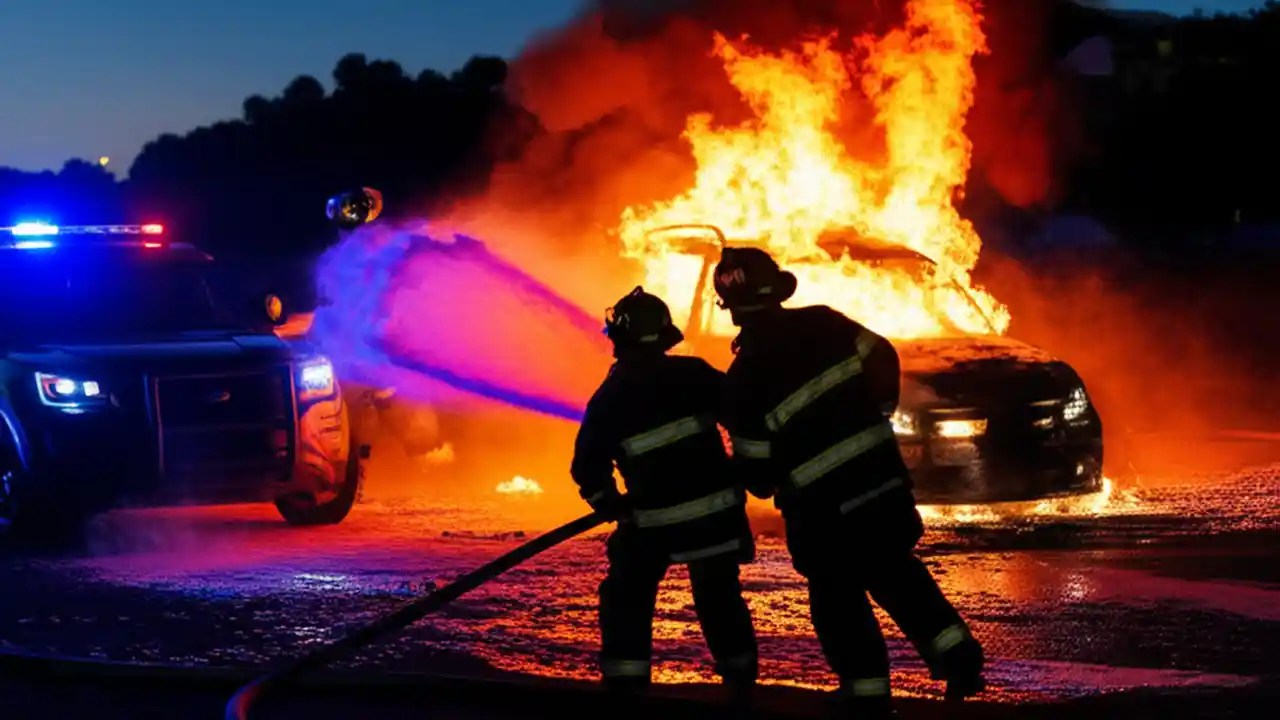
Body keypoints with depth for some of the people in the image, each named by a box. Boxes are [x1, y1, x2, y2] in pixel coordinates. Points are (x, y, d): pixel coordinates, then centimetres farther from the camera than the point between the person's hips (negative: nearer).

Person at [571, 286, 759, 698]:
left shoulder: (610, 398, -6)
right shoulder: (693, 374, -3)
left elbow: (588, 465, -4)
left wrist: (611, 504, 10)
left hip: (657, 521, -3)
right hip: (717, 510, 3)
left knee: (627, 598, 9)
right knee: (720, 598, 18)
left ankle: (626, 686, 0)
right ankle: (742, 681, 23)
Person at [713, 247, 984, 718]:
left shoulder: (745, 380, -16)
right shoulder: (824, 324, -6)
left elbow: (756, 471, -10)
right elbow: (883, 362, 8)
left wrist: (764, 484, 13)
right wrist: (877, 417, 23)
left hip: (822, 507, -4)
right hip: (882, 480, 4)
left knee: (838, 598, 13)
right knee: (893, 570, 23)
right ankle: (958, 655, 16)